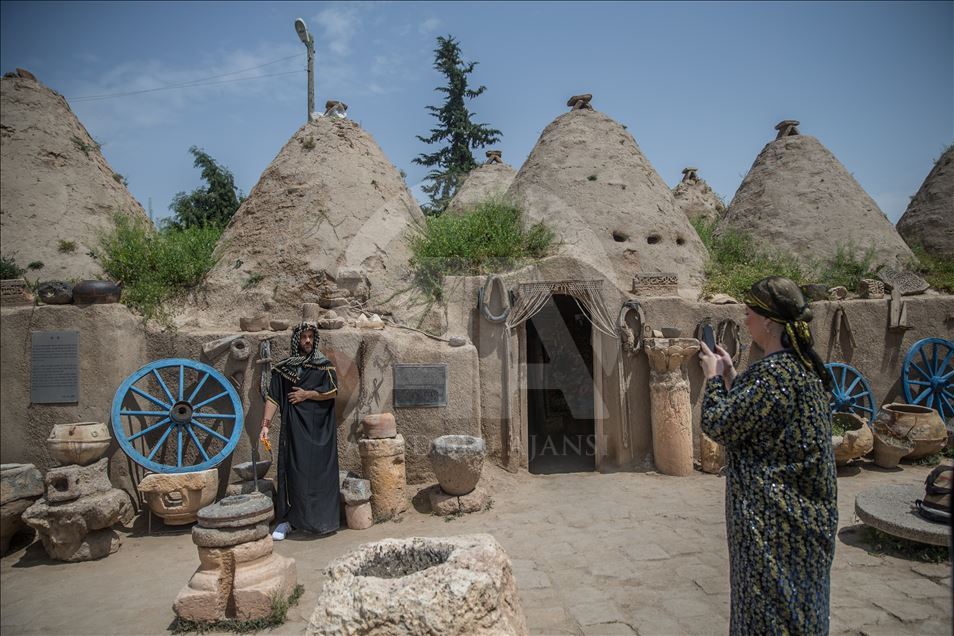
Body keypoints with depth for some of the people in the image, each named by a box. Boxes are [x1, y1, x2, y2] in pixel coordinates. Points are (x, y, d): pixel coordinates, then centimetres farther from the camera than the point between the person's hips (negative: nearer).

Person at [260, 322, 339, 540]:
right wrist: (266, 424, -12)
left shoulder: (324, 365, 3)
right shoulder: (283, 368, 5)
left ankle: (320, 518, 13)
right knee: (293, 471, 1)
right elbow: (273, 398, -2)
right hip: (293, 428, 1)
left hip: (319, 428, 0)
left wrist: (306, 395, -7)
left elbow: (332, 391, -8)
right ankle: (288, 520, 9)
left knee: (319, 470, 2)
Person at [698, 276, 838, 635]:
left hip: (772, 510, -10)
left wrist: (715, 377, -9)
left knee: (768, 595, 6)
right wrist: (730, 375, 8)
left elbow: (719, 426, -21)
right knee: (796, 593, 22)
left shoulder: (773, 372, -25)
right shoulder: (804, 365, 5)